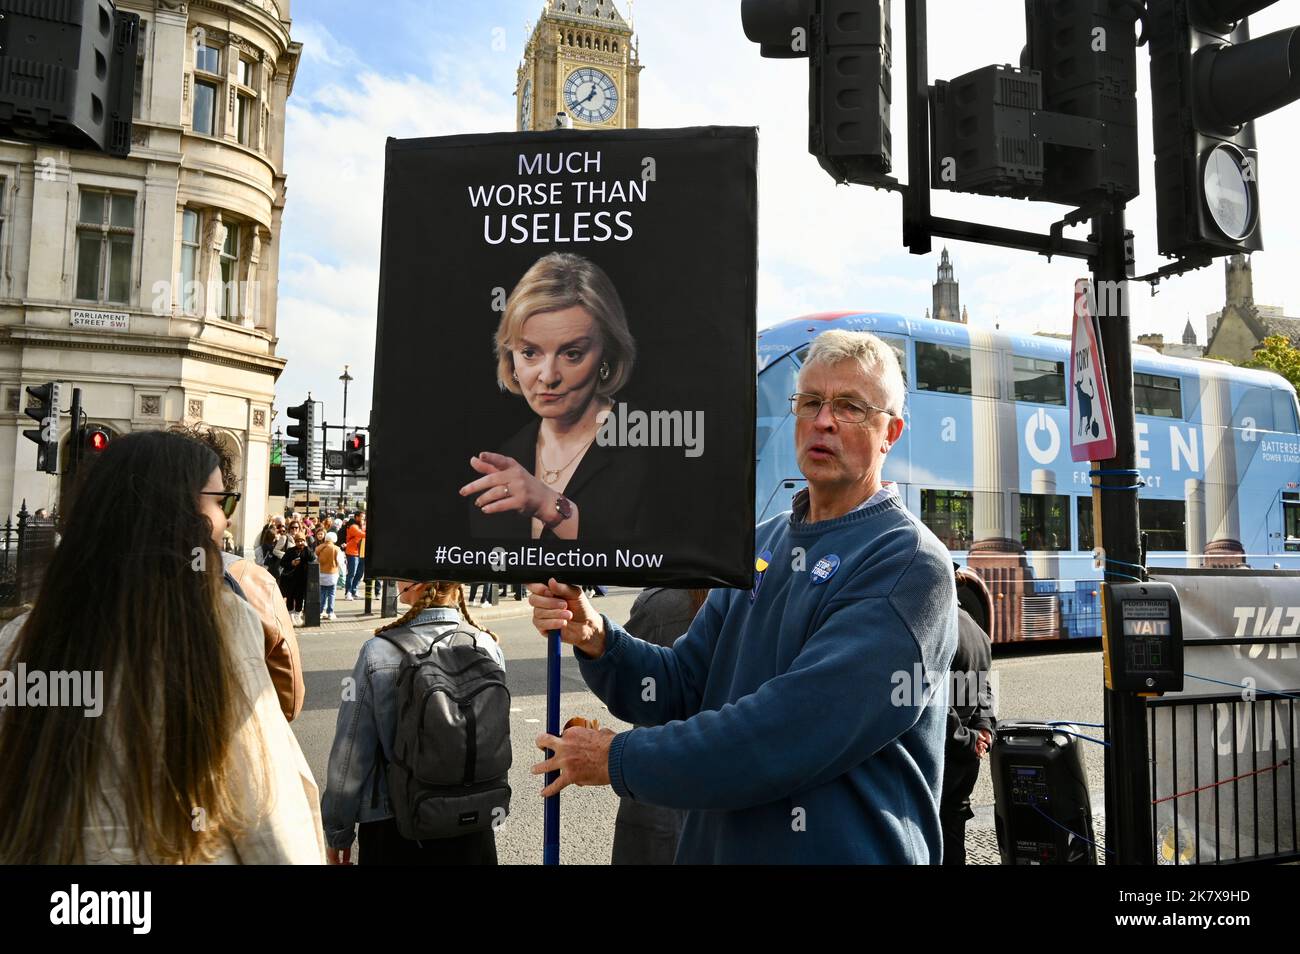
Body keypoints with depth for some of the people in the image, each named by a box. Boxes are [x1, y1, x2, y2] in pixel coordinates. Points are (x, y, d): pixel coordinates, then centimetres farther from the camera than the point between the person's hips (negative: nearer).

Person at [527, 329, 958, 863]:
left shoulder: (910, 564, -18)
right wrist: (595, 640, -16)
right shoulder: (763, 544, 4)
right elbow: (684, 688, 2)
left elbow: (794, 731, -26)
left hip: (850, 849, -5)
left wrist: (621, 759, -18)